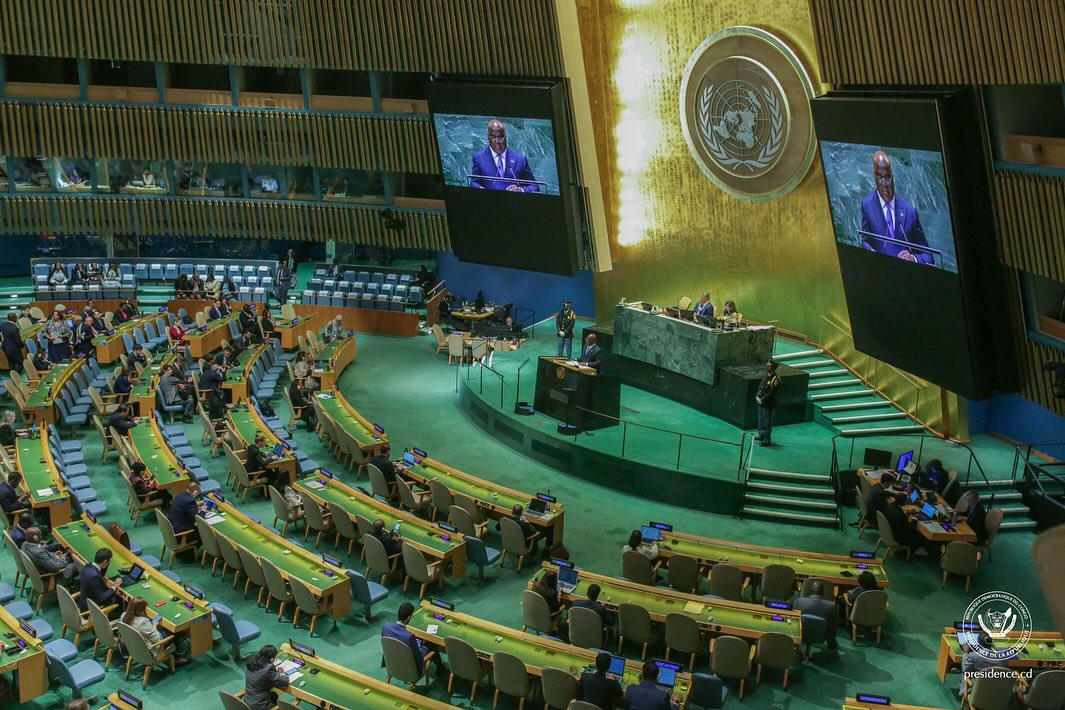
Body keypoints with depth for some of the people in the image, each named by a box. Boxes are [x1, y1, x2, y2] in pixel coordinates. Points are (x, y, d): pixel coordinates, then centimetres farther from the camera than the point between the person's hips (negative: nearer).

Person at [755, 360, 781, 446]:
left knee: (767, 421, 1)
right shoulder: (765, 375, 5)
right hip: (761, 402, 8)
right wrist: (758, 396, -2)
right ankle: (761, 435, 38)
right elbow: (760, 386, 13)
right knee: (761, 419, 21)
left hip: (768, 404, -8)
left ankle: (767, 440, 11)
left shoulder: (775, 379, -20)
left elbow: (772, 393, -22)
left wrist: (763, 399, -20)